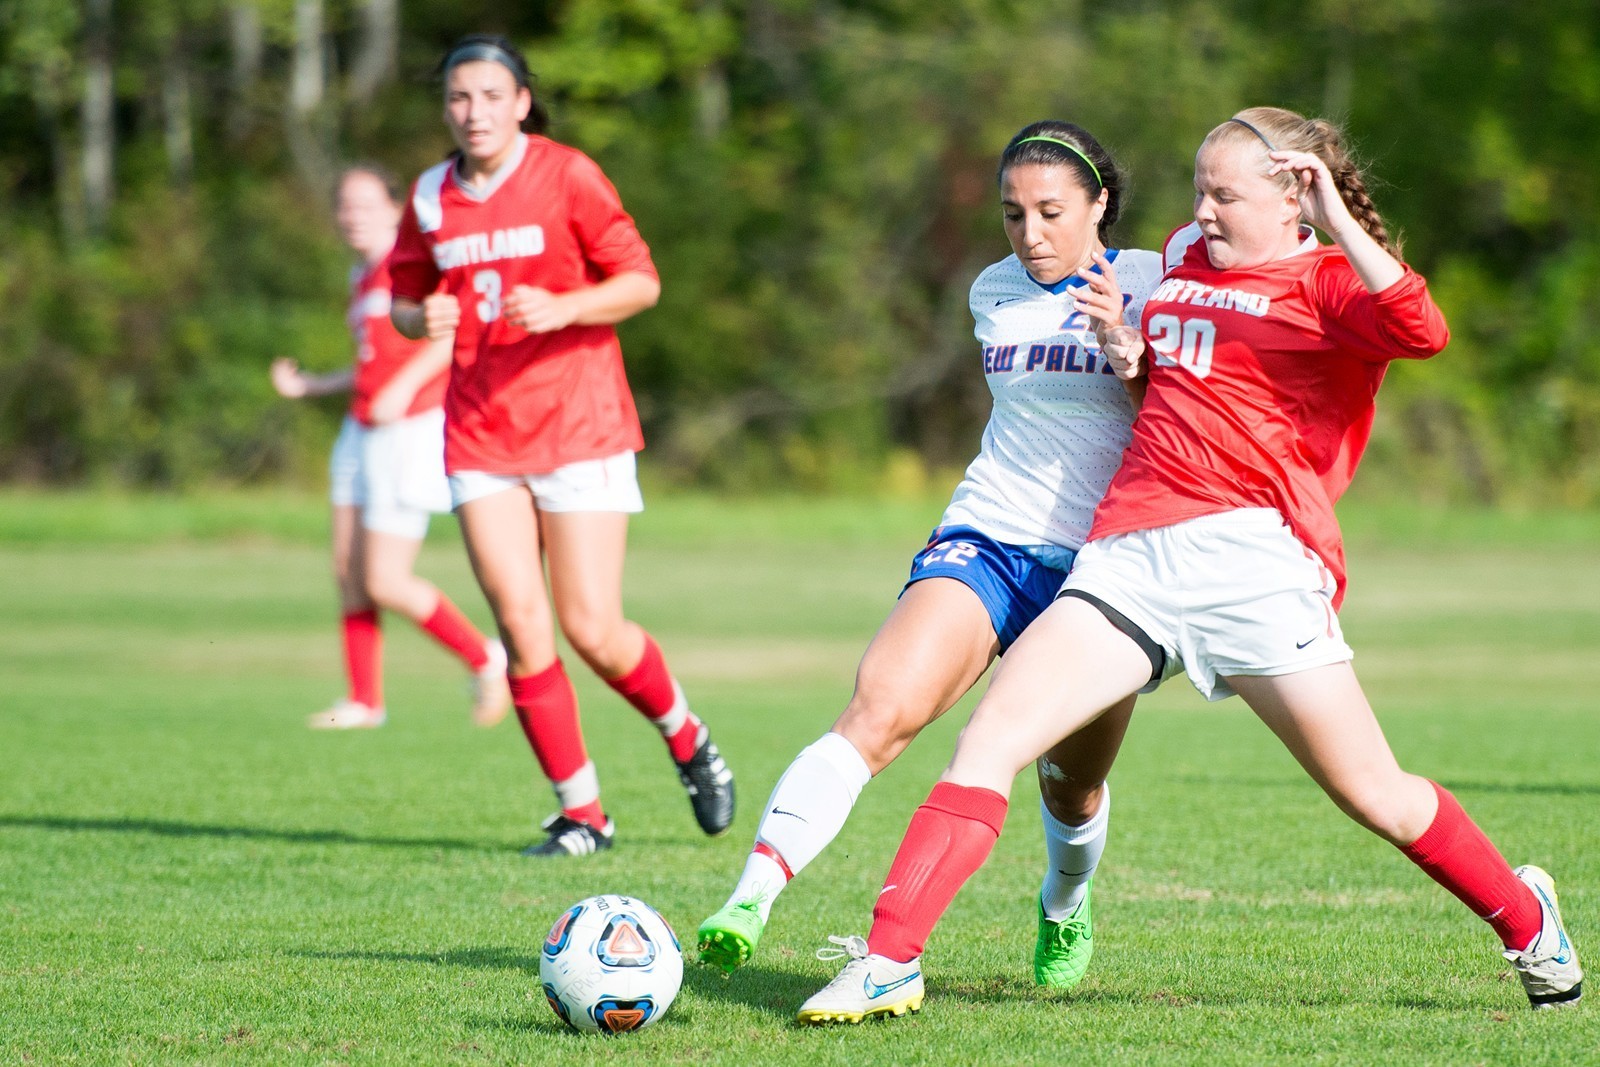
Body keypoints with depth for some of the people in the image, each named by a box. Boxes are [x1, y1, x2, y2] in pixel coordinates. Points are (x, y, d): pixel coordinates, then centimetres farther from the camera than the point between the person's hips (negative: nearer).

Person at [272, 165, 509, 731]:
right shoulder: (361, 278, 16)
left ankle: (485, 659, 7)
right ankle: (364, 701, 14)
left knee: (386, 583, -9)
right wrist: (310, 385, 15)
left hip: (413, 430, -9)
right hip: (363, 430, 9)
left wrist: (405, 386, -25)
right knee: (348, 570, 6)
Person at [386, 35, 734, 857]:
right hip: (480, 436, 3)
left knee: (593, 630, -7)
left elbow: (640, 281, -5)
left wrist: (562, 308, -21)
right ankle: (580, 813, 4)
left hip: (579, 426, -3)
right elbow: (405, 299, 17)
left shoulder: (566, 176, -6)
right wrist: (422, 318, -6)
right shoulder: (430, 197, 6)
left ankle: (689, 742, 23)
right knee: (521, 625, -8)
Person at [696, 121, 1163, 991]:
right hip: (983, 543, 2)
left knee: (1073, 790, 10)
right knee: (879, 709, -24)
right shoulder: (993, 293, 11)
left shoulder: (1148, 283, -3)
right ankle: (750, 898, -36)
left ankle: (1064, 912, 46)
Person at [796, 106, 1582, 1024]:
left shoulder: (1329, 284, 1)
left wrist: (1336, 222, -19)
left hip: (1252, 549, -5)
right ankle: (890, 962, -13)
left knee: (1377, 799, 0)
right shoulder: (1183, 257, 21)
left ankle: (1527, 920, 26)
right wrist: (1125, 347, 20)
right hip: (1128, 554, 5)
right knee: (989, 741, -10)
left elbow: (1423, 331, -21)